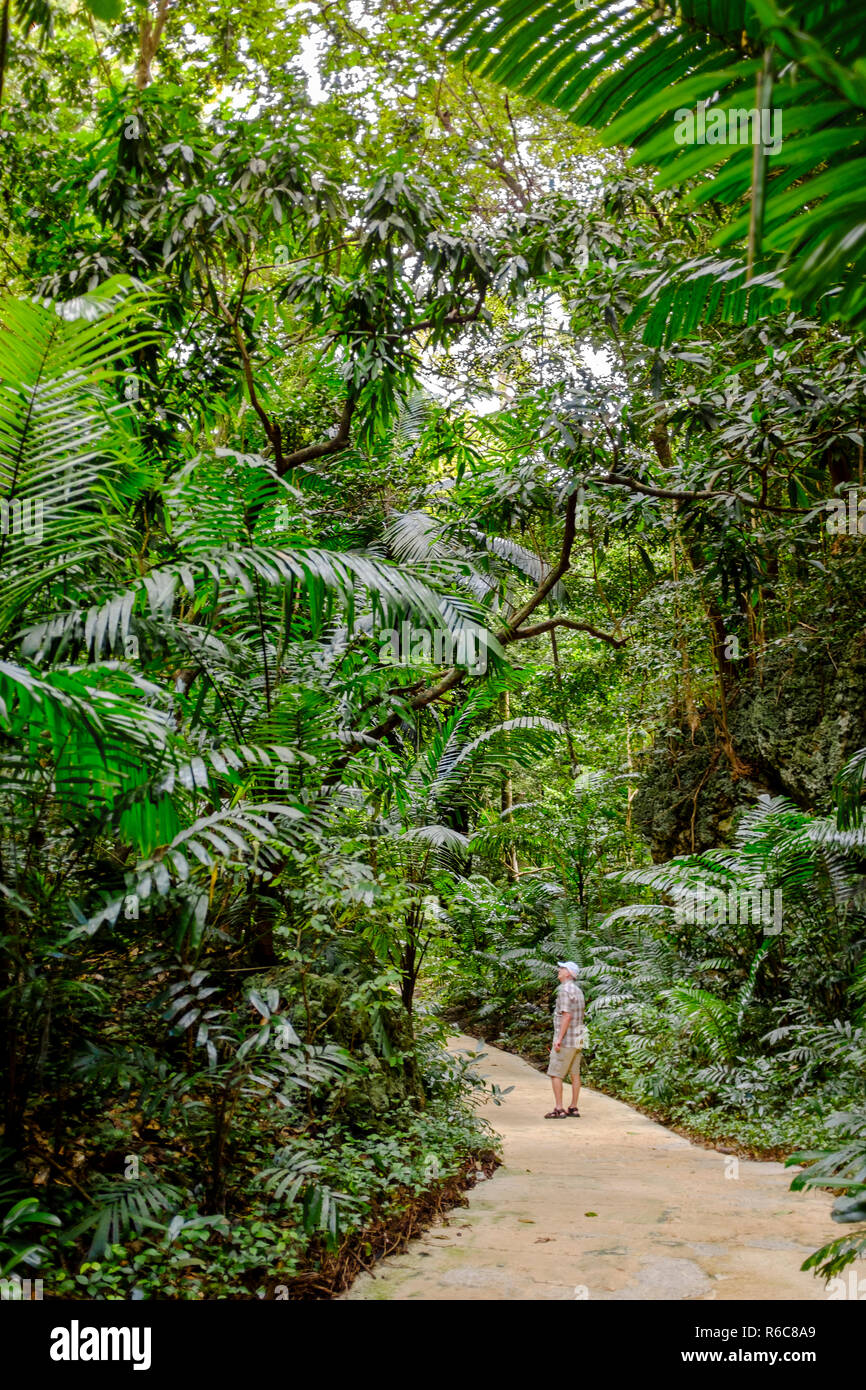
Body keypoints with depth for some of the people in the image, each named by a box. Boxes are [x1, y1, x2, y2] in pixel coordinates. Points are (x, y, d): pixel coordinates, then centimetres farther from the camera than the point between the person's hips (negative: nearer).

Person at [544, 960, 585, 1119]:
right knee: (575, 1073, 10)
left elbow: (567, 1016, -23)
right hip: (577, 1040, 9)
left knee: (555, 1074, -4)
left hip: (565, 1040, -9)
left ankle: (558, 1109, -5)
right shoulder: (578, 990, 13)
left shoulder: (565, 990, -17)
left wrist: (559, 1039, -23)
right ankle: (573, 1108, 14)